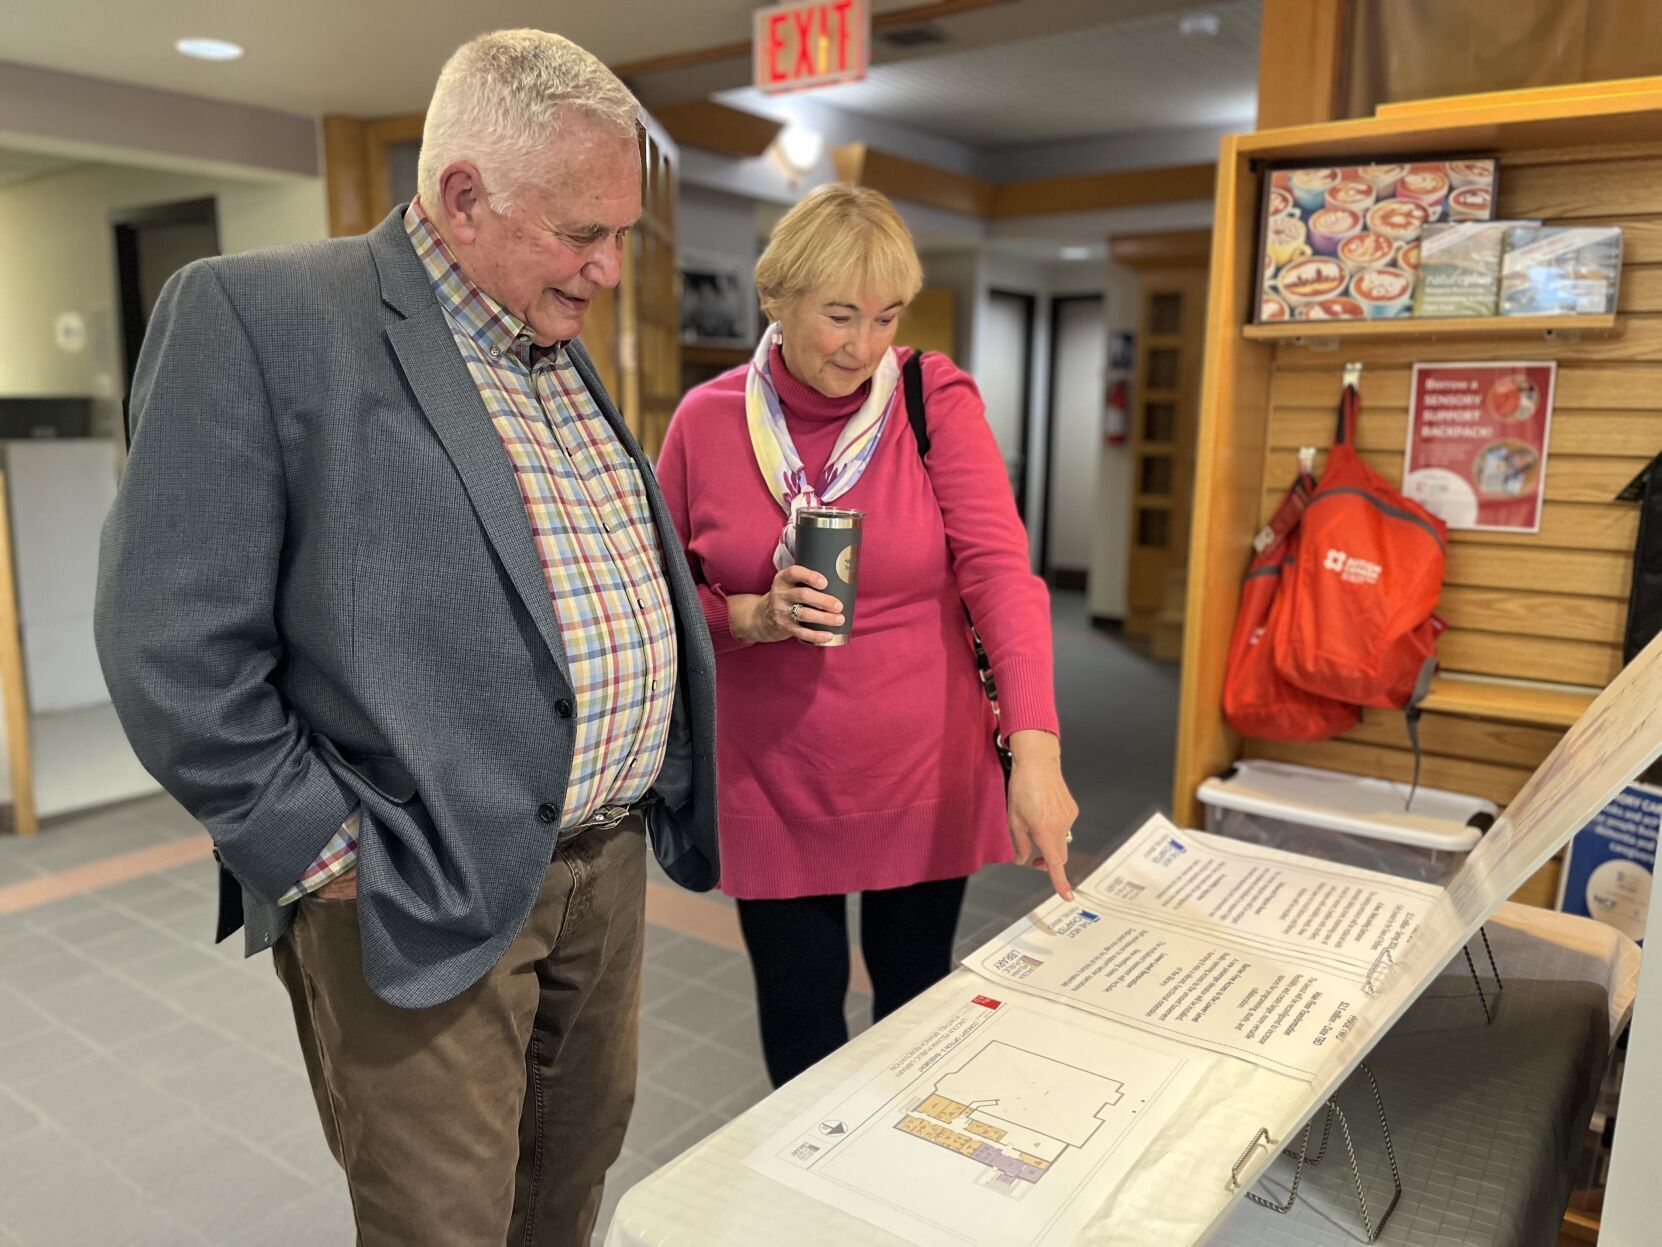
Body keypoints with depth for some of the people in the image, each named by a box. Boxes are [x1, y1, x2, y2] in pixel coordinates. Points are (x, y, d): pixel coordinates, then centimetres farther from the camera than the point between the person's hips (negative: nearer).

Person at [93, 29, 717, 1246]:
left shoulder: (563, 351, 11)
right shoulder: (260, 315, -14)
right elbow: (174, 647, -16)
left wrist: (663, 802, 12)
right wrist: (328, 861, -14)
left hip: (610, 861, 7)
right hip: (420, 904, -7)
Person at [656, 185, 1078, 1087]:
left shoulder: (936, 398, -9)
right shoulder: (705, 421, -5)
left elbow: (999, 568, -20)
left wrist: (1036, 751, -31)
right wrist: (751, 617, -19)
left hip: (924, 776, 0)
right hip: (774, 783, 1)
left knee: (918, 1004, 18)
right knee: (799, 1020, 14)